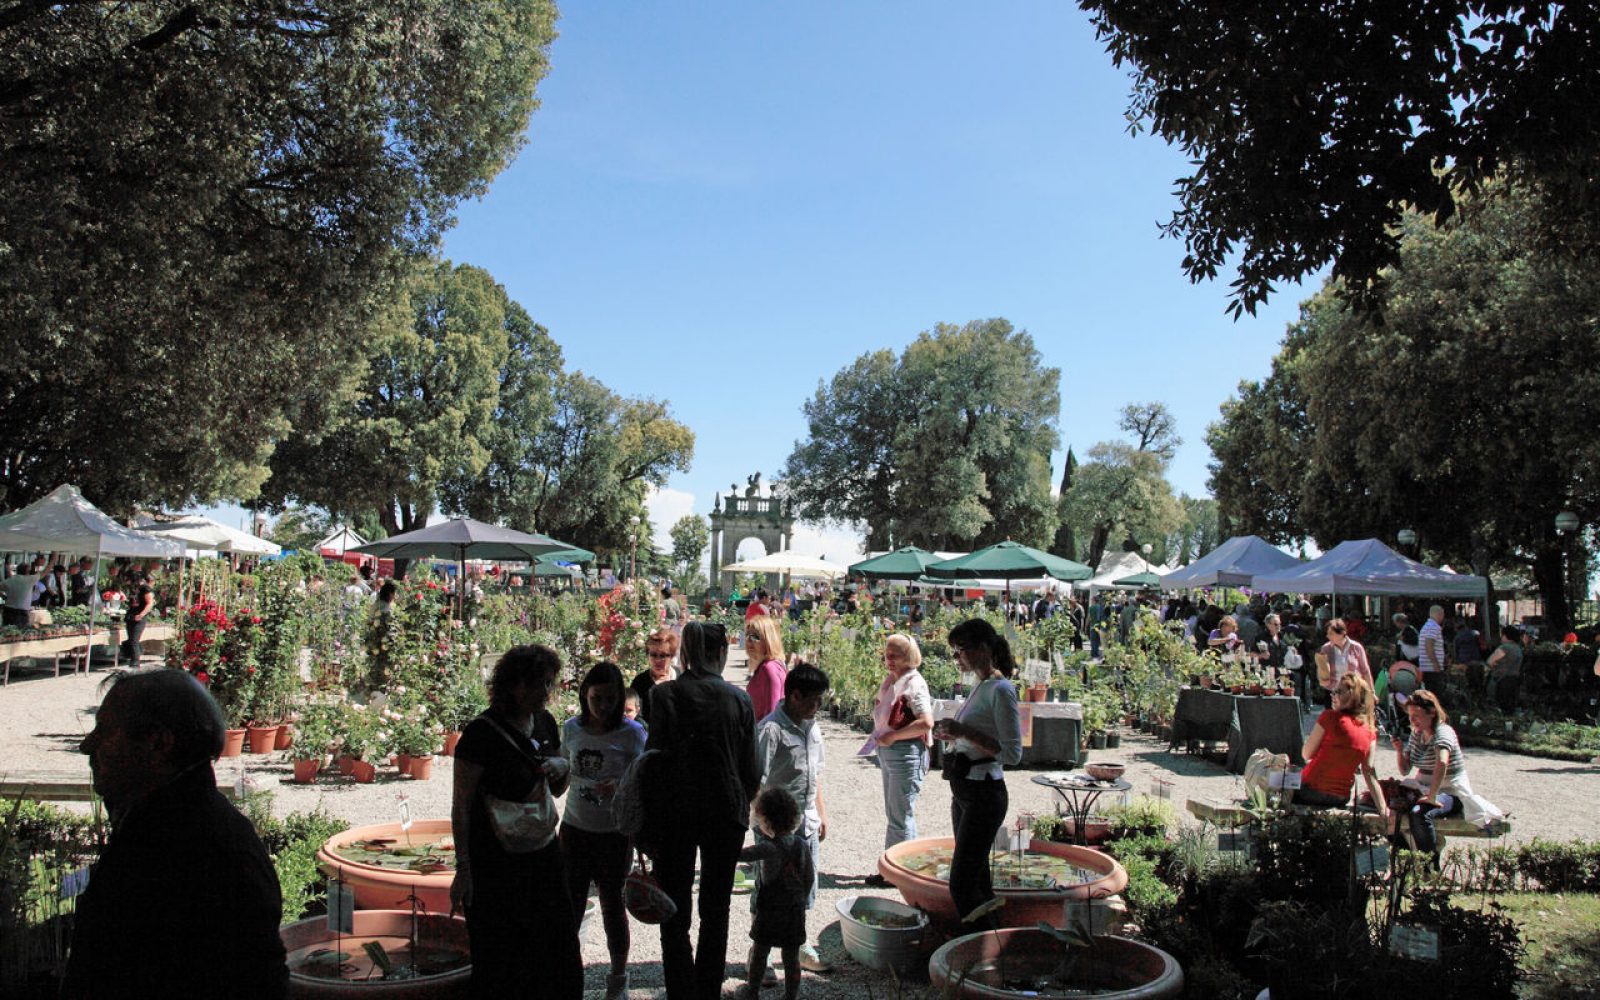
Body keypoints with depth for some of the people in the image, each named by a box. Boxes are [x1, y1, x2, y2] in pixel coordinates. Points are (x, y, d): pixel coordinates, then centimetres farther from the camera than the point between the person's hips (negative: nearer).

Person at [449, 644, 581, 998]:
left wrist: (562, 767, -6)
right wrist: (463, 871, -16)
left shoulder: (544, 722, 4)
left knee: (558, 953, 13)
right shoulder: (482, 732, -17)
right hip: (496, 860, -6)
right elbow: (461, 806, -15)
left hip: (543, 855, 7)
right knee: (501, 959, 6)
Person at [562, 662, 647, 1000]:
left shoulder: (632, 732, -11)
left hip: (614, 832, -3)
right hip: (575, 828, 3)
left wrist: (619, 787, -29)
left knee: (613, 904, 9)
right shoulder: (571, 728, 0)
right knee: (570, 902, 10)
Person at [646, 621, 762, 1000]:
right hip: (725, 812, 1)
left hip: (674, 815, -1)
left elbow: (654, 760, -9)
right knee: (715, 913, 15)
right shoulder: (738, 698, -5)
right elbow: (750, 770, -1)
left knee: (674, 916, 9)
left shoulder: (664, 696, -9)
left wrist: (649, 817, 1)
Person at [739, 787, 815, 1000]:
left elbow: (741, 854, -21)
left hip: (768, 911, -4)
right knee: (791, 957, 13)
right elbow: (810, 878, 4)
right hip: (796, 911, 4)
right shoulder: (802, 845, -4)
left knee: (759, 952, 15)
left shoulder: (768, 848, -20)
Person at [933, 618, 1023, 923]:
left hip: (983, 795, -10)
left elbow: (1012, 752, -21)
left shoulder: (1000, 690, -16)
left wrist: (965, 732, -21)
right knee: (978, 881, 16)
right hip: (964, 792, 10)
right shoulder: (980, 687, 12)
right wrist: (952, 734, 6)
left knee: (961, 885, -7)